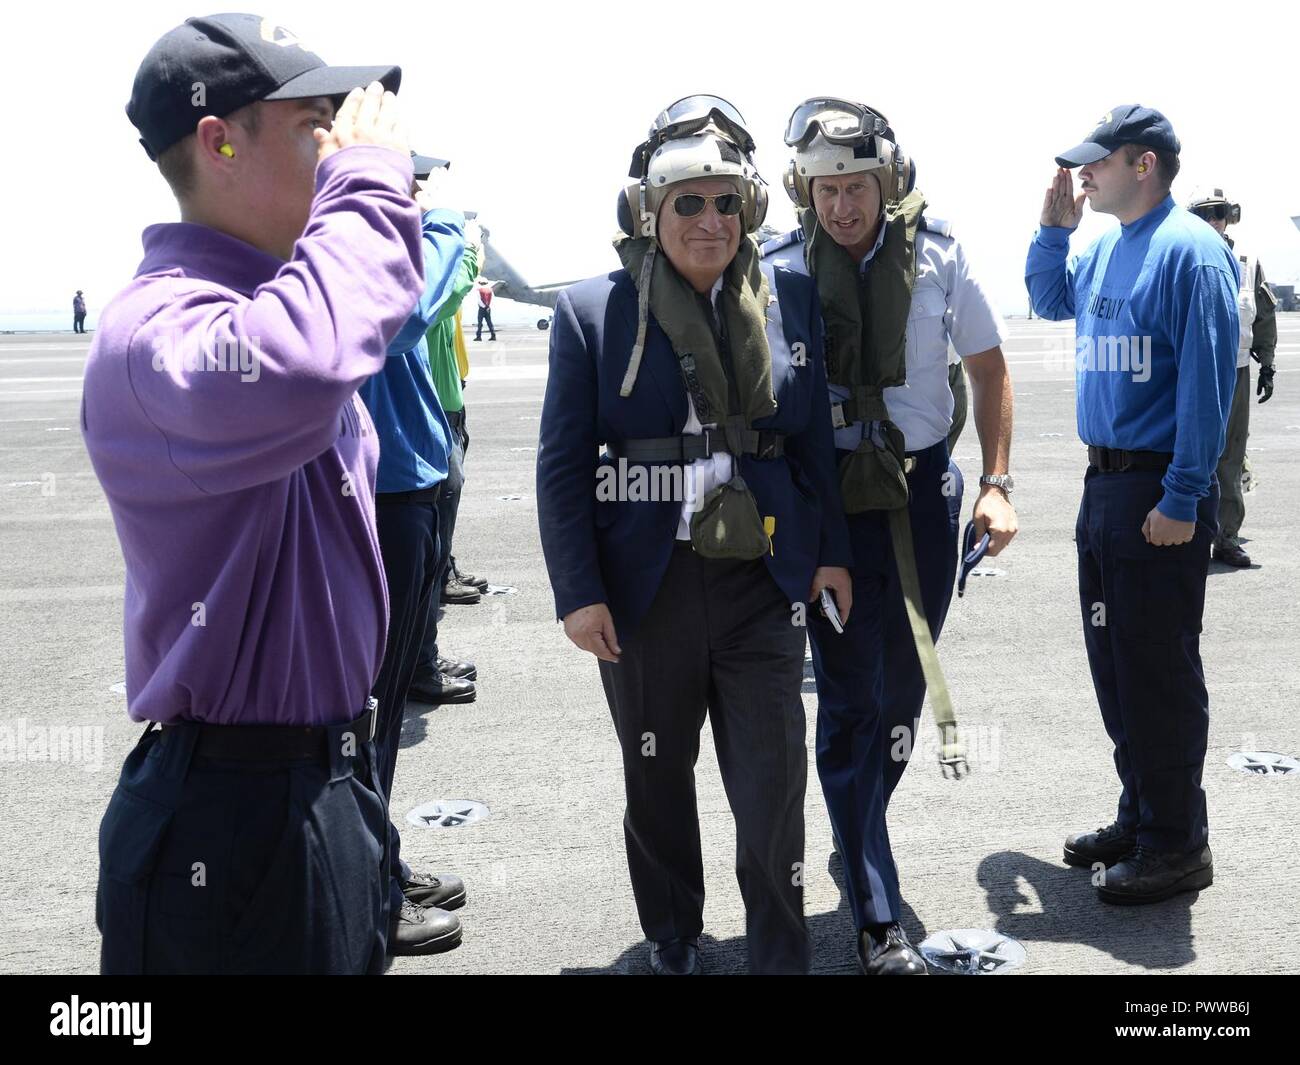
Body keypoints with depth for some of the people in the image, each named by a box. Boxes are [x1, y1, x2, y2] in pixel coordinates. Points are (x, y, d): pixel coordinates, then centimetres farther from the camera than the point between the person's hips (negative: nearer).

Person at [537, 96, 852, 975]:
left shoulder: (792, 300, 2)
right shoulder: (593, 311, -5)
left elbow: (813, 438, 9)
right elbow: (563, 465, -4)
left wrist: (830, 550, 6)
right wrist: (577, 592, -9)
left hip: (764, 581, 1)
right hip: (645, 586, -1)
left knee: (774, 782, 2)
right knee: (657, 778, 15)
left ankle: (781, 957, 22)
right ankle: (672, 943, 37)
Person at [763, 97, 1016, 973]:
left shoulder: (939, 254, -4)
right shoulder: (780, 269, -8)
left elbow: (990, 369, 6)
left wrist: (997, 485, -1)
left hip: (924, 492, 2)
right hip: (828, 500, -2)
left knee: (904, 688, 15)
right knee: (851, 699, -1)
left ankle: (861, 831, 41)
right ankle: (879, 920, 7)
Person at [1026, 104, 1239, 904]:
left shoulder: (1190, 251, -14)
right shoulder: (1106, 248, 12)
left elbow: (1208, 382, -19)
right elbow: (1052, 302, 30)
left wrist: (1182, 500, -20)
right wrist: (1055, 227, 14)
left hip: (1159, 493, -9)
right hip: (1105, 480, 9)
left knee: (1159, 669, -2)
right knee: (1113, 660, 15)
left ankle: (1178, 845, 11)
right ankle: (1140, 817, 28)